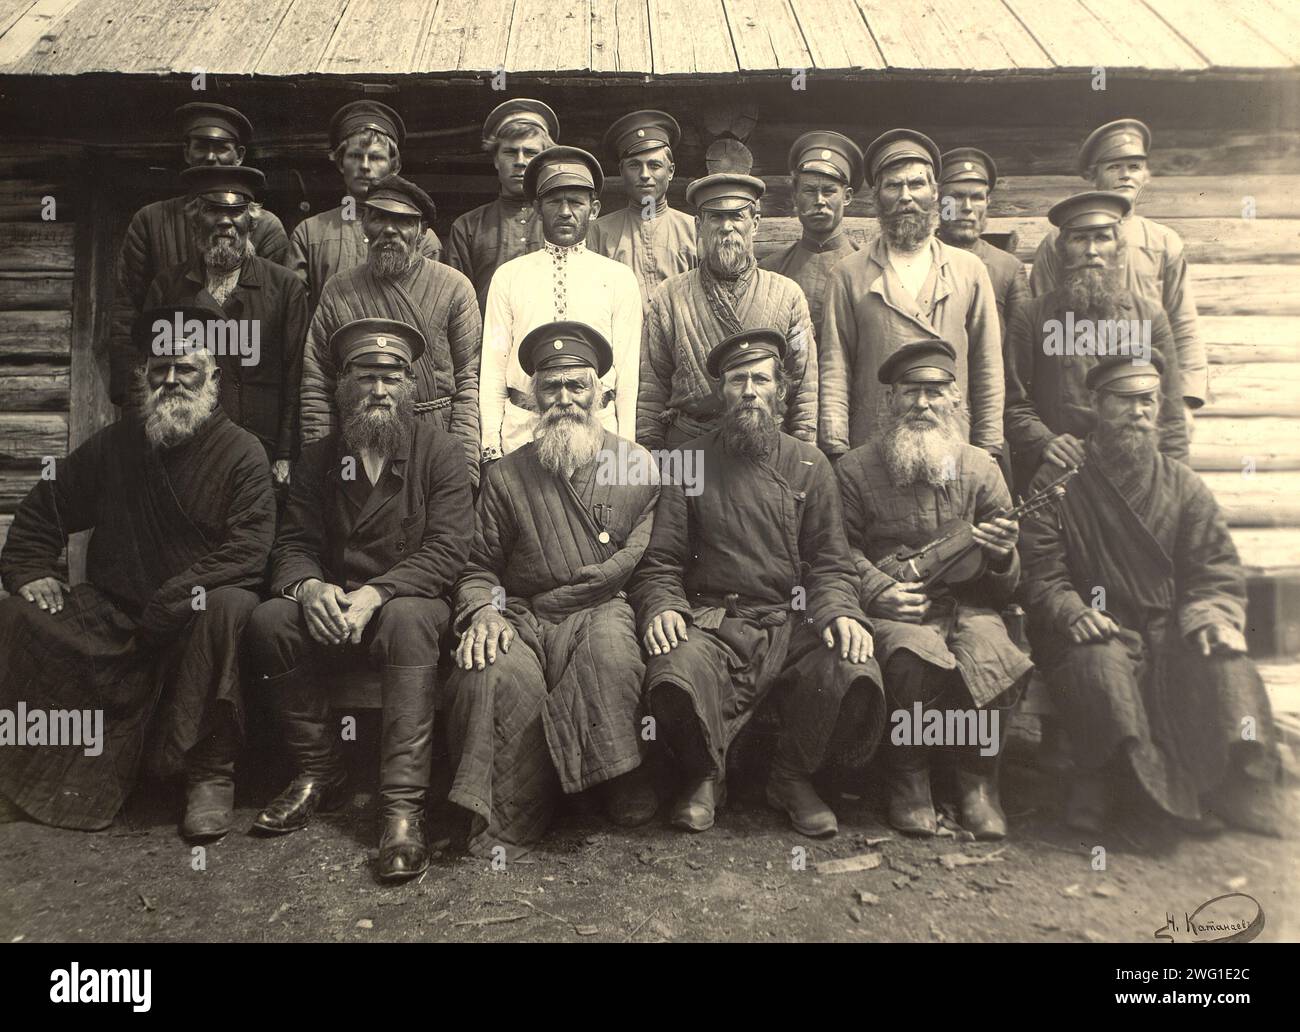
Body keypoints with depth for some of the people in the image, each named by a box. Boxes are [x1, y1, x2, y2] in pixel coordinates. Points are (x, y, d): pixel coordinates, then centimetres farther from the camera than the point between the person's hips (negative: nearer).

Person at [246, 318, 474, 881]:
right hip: (332, 614, 4)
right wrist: (309, 587, -20)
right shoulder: (318, 458, 12)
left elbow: (448, 548, -11)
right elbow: (294, 544, 5)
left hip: (411, 601, -4)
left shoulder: (439, 450, 0)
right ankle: (318, 772, -8)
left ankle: (403, 808, -36)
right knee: (268, 620, -24)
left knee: (406, 619, -37)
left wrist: (374, 594, -24)